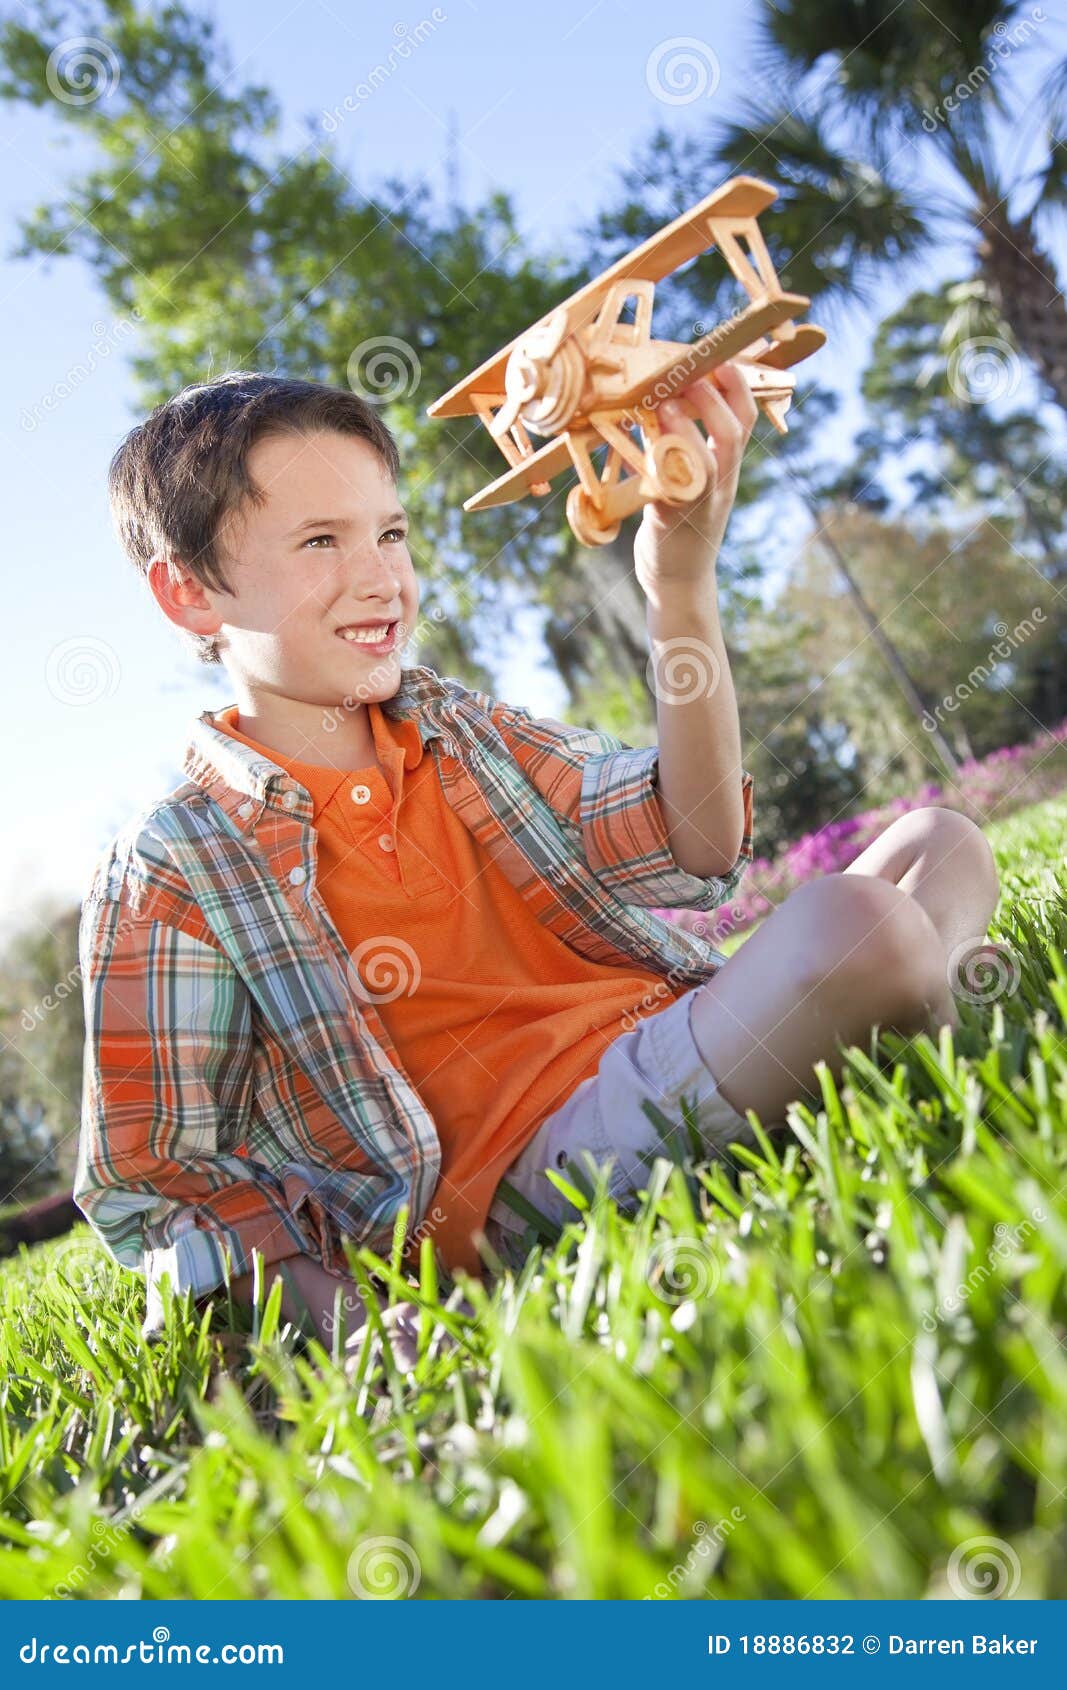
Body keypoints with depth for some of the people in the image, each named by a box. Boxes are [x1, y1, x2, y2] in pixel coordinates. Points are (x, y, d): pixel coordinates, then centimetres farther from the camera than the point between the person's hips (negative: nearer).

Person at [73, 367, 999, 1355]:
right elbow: (154, 1178, -1)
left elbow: (694, 848, -2)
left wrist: (681, 587, -14)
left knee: (941, 841, 13)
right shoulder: (169, 874, -3)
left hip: (674, 1053, 7)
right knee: (857, 920, -27)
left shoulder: (459, 728, 12)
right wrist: (338, 1309, -18)